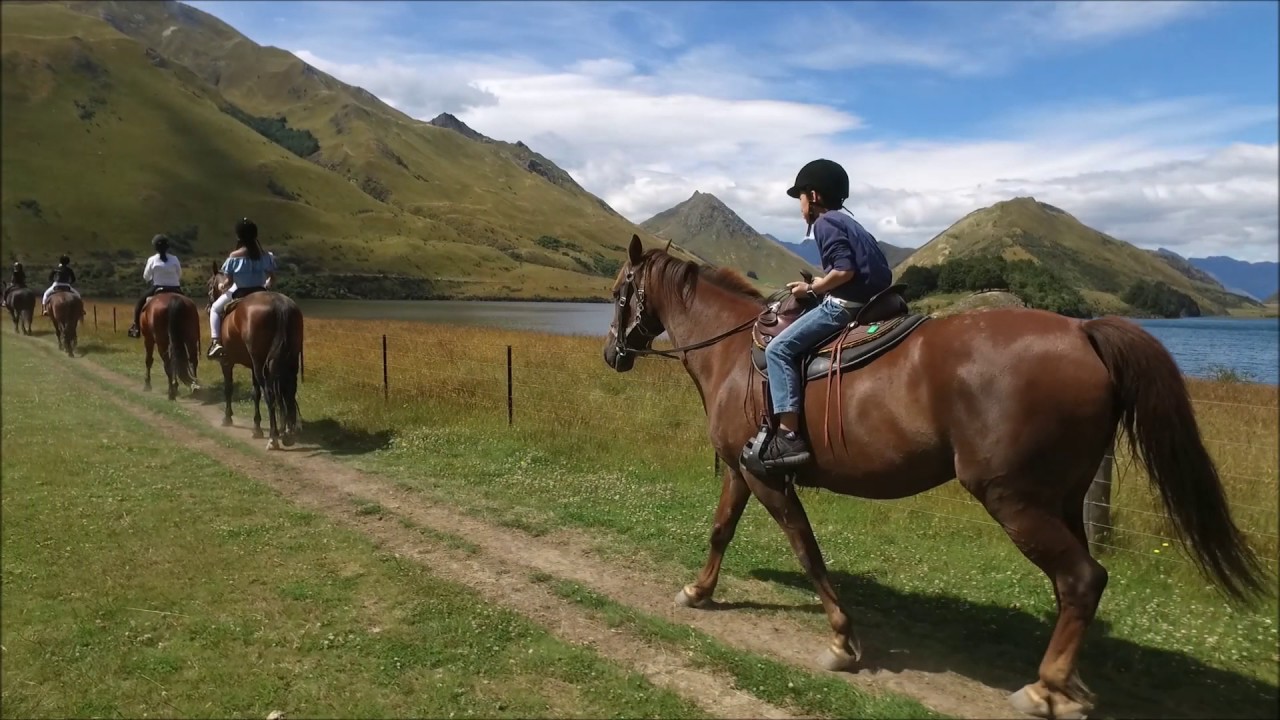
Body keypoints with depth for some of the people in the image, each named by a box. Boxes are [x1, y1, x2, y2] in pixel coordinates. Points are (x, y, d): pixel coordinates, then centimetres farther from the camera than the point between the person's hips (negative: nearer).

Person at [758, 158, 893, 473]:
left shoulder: (824, 223, -7)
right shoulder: (849, 222, 22)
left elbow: (844, 270, -20)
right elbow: (868, 268, 18)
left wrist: (811, 288, -6)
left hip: (843, 305, -10)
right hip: (869, 301, 10)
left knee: (779, 348, -11)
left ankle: (789, 436, -19)